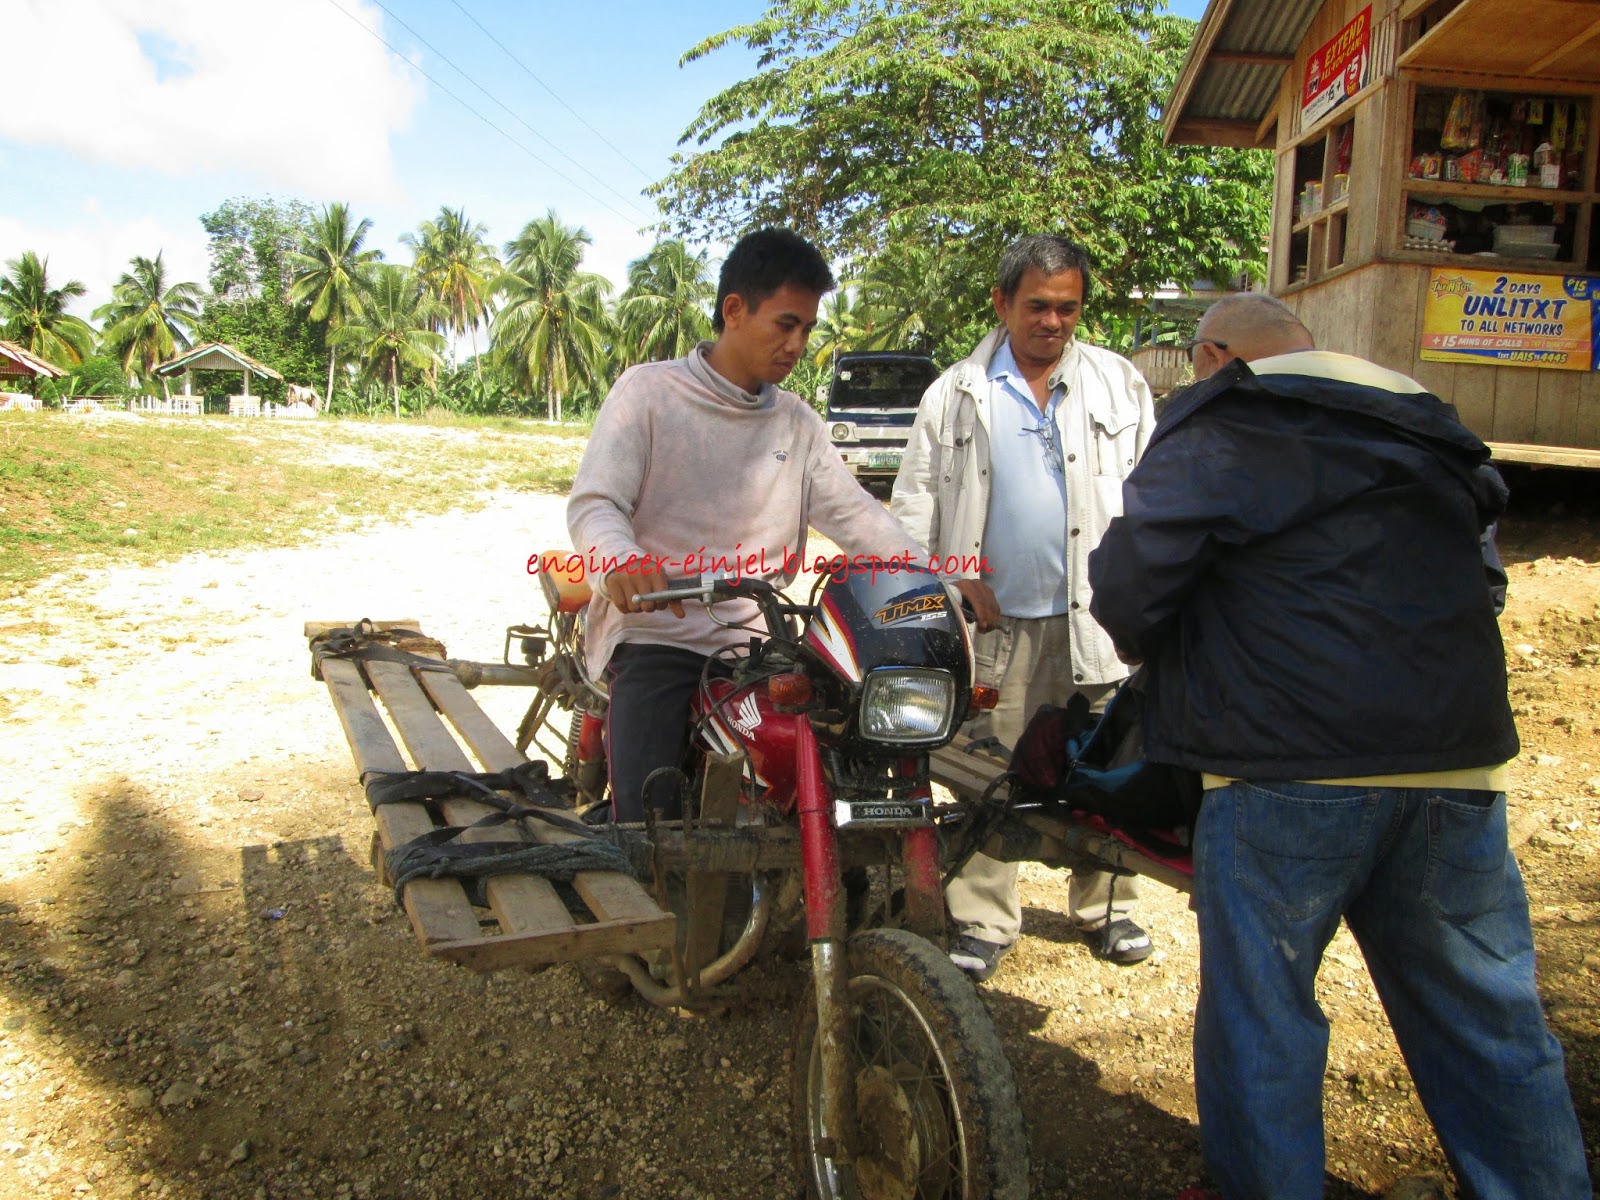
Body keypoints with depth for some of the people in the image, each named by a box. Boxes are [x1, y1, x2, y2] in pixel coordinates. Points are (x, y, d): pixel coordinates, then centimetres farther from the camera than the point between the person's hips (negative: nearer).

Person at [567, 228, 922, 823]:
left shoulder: (797, 422, 15)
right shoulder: (648, 391, -1)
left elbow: (854, 512, 7)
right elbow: (593, 504, -11)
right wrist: (622, 561, -35)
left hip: (758, 641, 5)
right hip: (655, 634, -4)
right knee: (650, 823, -16)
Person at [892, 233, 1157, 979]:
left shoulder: (1120, 385, 10)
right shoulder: (956, 396, 7)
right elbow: (915, 500, 7)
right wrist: (944, 583, -5)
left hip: (1098, 617, 1)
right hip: (996, 620, 0)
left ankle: (1106, 906, 27)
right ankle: (983, 921, 14)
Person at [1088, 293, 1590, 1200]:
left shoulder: (1214, 434, -2)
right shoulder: (1429, 428, 19)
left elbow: (1130, 588, -9)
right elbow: (1482, 575, 22)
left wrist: (1152, 652, 11)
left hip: (1289, 769, -6)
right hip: (1459, 757, 6)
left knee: (1261, 1016, 9)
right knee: (1491, 1021, 16)